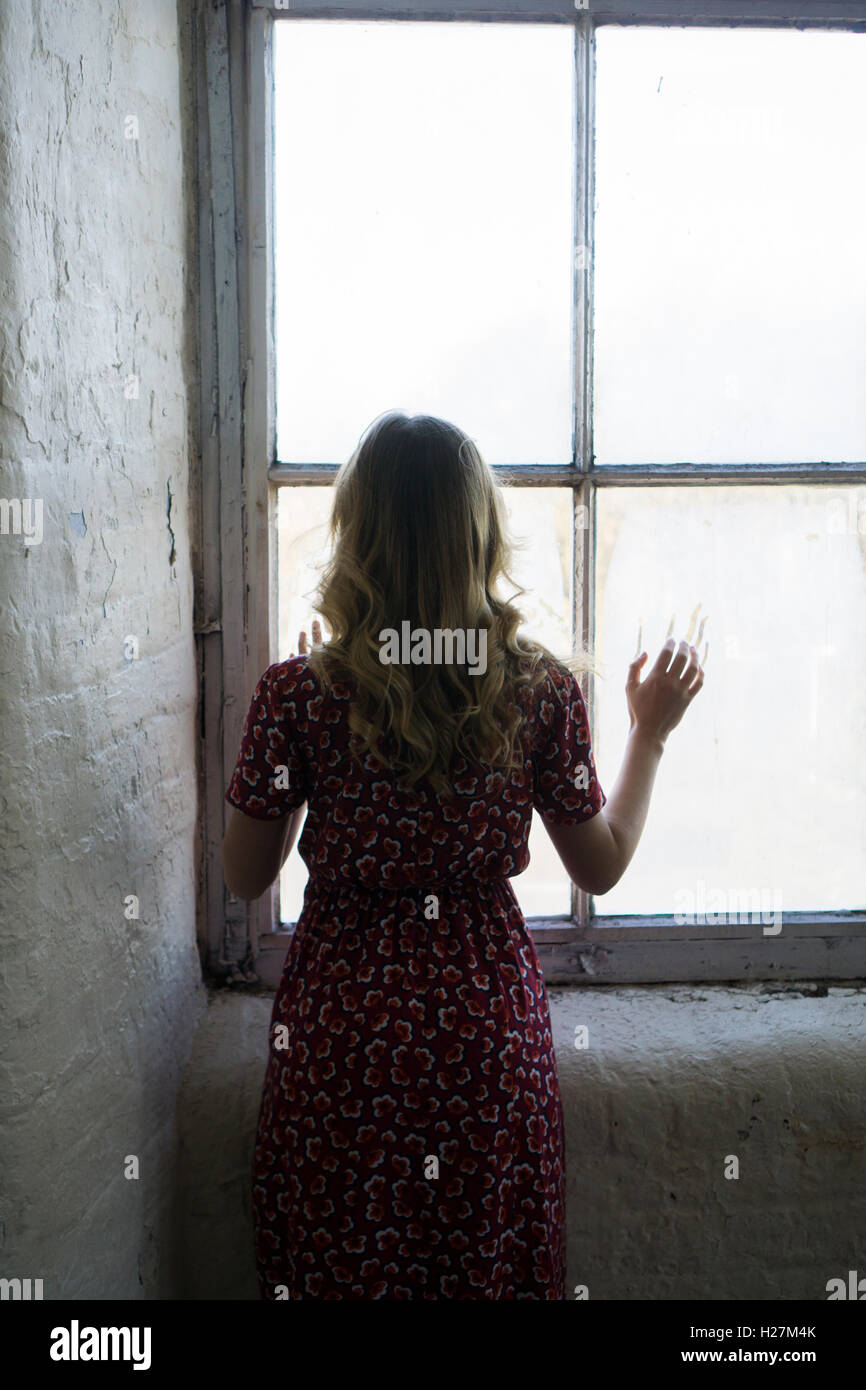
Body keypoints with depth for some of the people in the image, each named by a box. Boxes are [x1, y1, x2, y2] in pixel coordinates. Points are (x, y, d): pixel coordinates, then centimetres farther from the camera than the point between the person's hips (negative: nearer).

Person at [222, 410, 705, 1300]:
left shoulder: (299, 693, -15)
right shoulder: (541, 689, -11)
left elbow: (245, 877, -2)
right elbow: (601, 867, 2)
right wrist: (651, 731, 14)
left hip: (341, 1025, -1)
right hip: (490, 1019, 2)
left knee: (340, 1257, 19)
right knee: (490, 1256, 21)